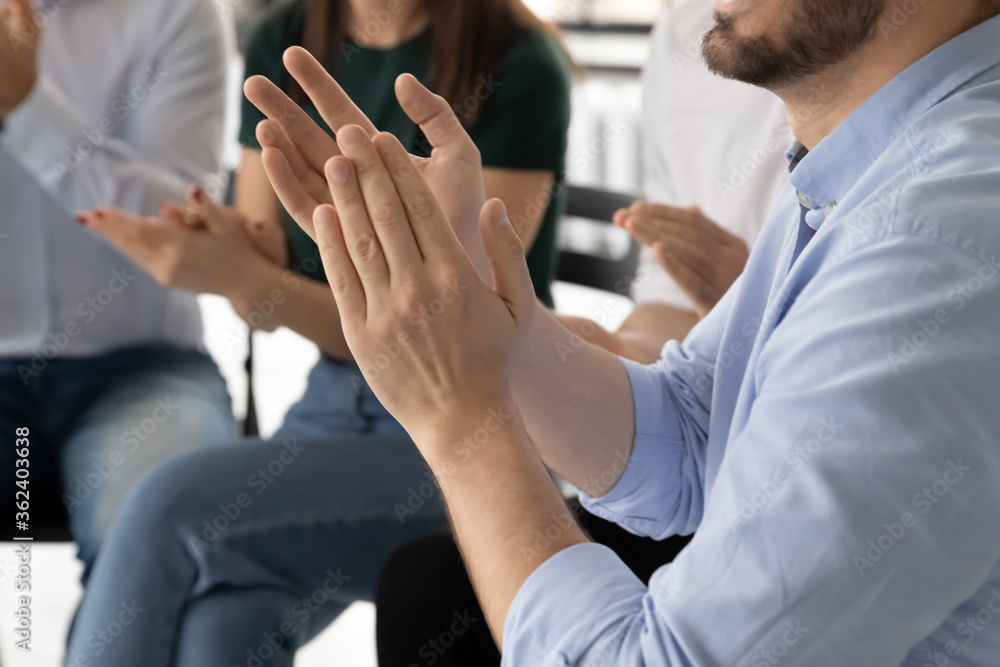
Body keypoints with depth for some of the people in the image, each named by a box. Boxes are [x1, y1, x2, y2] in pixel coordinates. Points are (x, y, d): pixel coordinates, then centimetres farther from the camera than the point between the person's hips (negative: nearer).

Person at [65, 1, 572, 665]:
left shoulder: (519, 65, -10)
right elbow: (262, 306, 12)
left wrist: (248, 277, -20)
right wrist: (224, 249, -11)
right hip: (332, 404, 5)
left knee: (173, 507, -28)